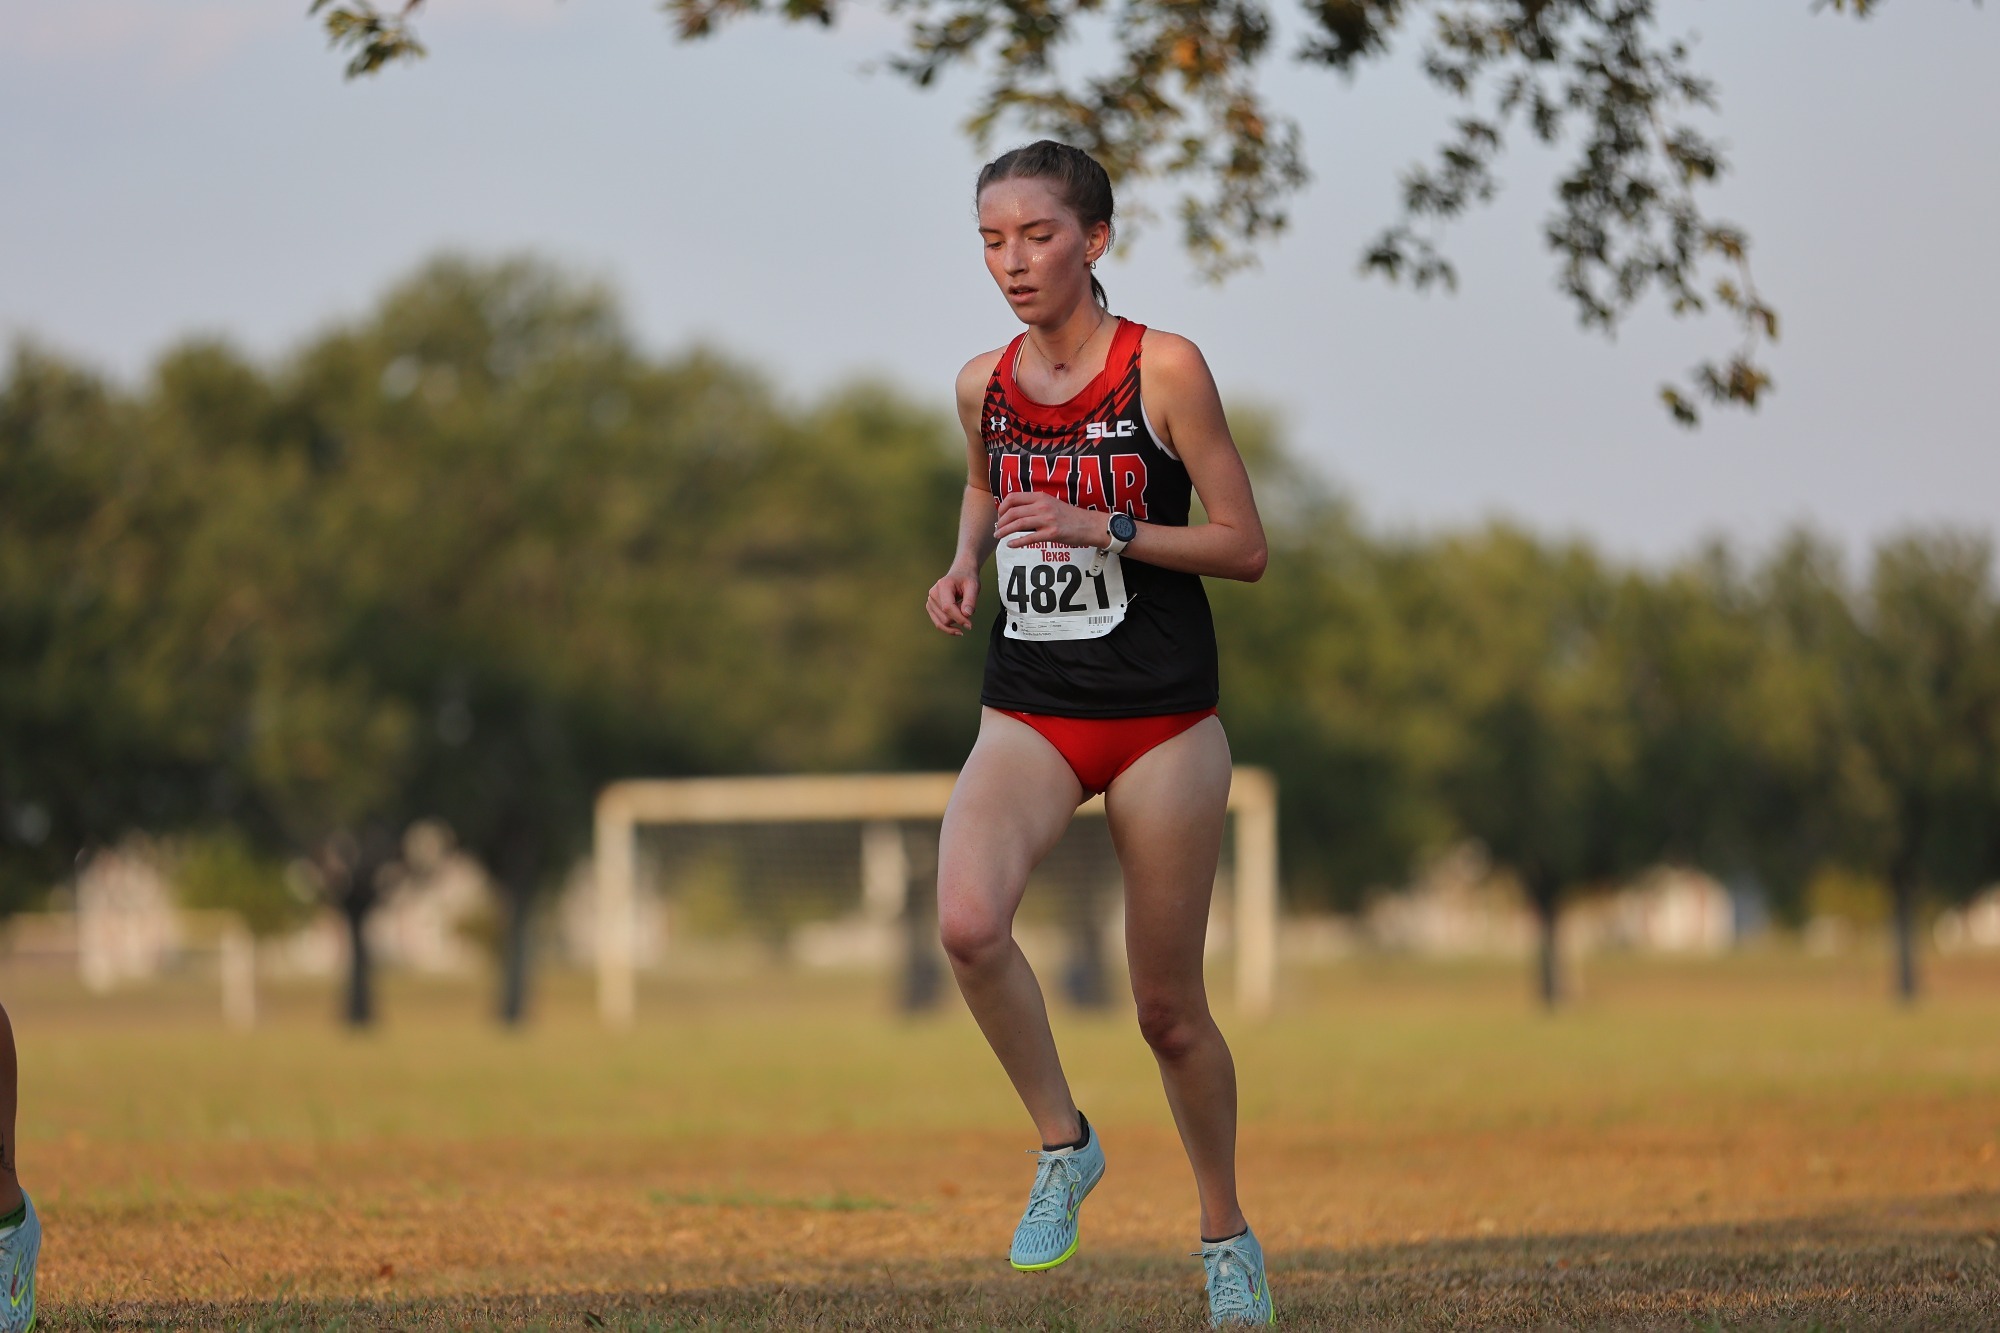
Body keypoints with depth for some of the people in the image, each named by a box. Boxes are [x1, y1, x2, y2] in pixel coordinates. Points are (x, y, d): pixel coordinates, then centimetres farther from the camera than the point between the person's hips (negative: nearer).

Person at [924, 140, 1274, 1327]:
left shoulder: (1166, 369, -10)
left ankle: (1226, 1233, 29)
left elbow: (1245, 547, -7)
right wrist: (968, 563, 5)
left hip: (1162, 724, -3)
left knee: (1169, 1008, 6)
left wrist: (1106, 531, -20)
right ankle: (1064, 1144, -4)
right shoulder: (984, 384, 4)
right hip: (1029, 715, 3)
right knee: (968, 924, -27)